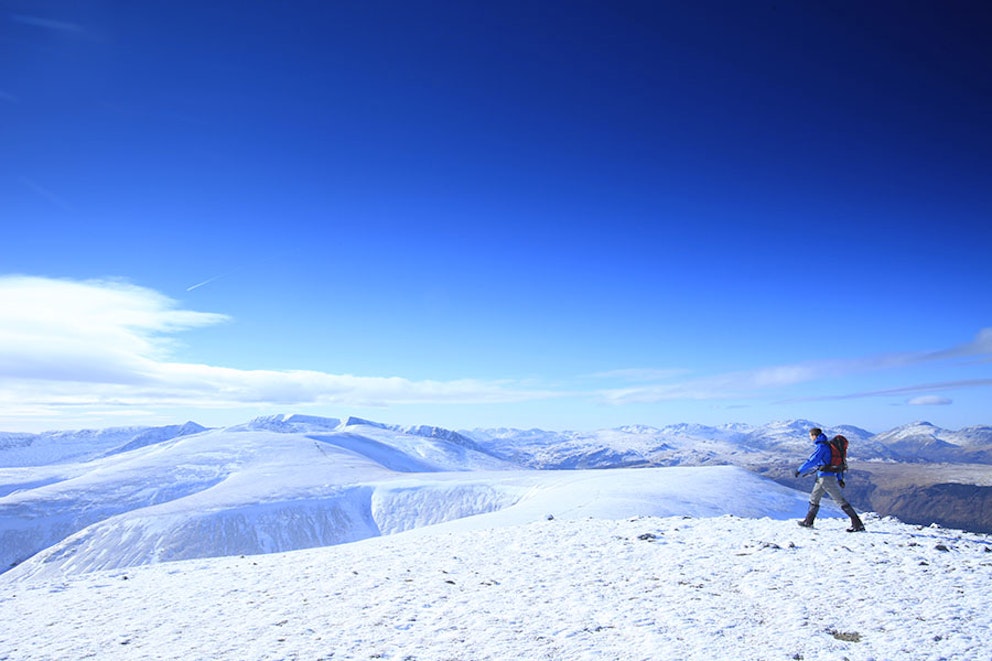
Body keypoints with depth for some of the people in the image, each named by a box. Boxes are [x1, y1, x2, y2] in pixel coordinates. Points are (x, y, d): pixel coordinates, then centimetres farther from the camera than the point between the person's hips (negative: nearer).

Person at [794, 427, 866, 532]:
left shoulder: (822, 446, -15)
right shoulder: (827, 445, 15)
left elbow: (812, 461, -20)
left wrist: (800, 470, -11)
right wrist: (840, 478, 24)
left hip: (826, 477, -10)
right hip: (822, 477, 10)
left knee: (841, 501, -6)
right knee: (814, 498, 16)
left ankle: (858, 524, -2)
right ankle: (808, 522, 25)